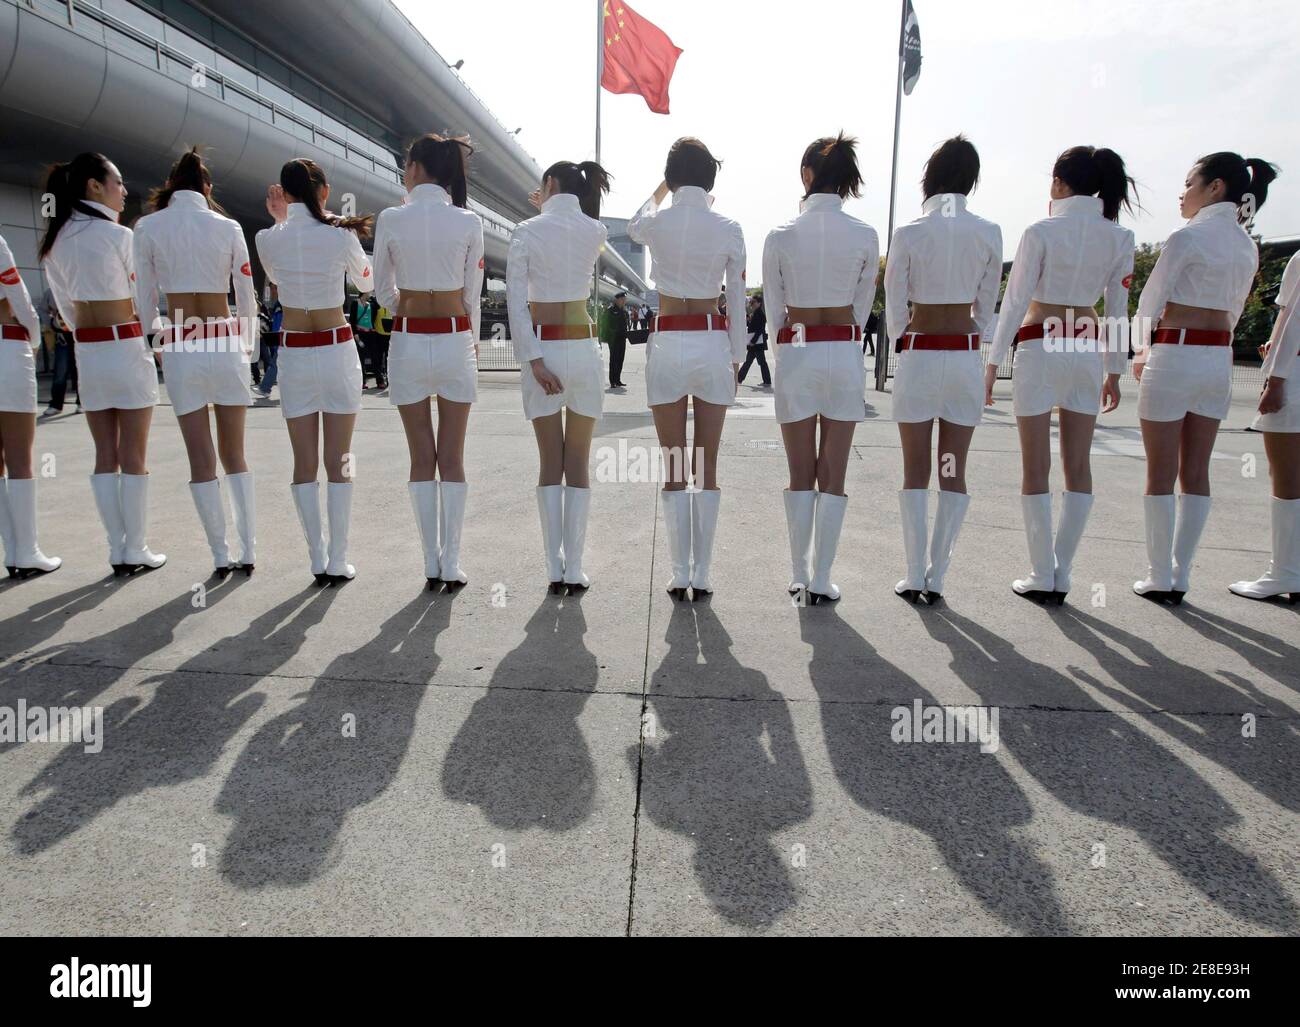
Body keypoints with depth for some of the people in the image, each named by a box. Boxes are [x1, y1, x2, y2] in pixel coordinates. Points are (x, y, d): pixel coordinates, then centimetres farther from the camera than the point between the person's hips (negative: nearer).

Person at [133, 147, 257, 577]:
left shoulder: (148, 228, 1)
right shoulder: (228, 227, 2)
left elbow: (144, 300, 2)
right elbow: (248, 301, 4)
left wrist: (155, 335, 18)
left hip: (180, 349, -1)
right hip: (227, 346, 1)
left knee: (201, 459, 5)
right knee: (235, 455, 11)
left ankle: (221, 556, 7)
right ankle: (247, 551, 10)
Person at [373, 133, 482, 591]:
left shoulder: (391, 219, -3)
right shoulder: (468, 222, -2)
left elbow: (383, 291, 6)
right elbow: (471, 296, 3)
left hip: (408, 343, 0)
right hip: (455, 342, 0)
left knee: (422, 459, 8)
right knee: (452, 459, 6)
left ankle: (432, 563, 12)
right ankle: (451, 565, 8)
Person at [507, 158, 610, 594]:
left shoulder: (526, 231, -2)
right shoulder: (596, 232, 4)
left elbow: (516, 303, -10)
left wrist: (533, 360, -10)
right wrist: (549, 211, 25)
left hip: (541, 350, -1)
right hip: (583, 350, 1)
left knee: (550, 462, 7)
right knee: (578, 464, 6)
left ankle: (554, 570, 7)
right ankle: (574, 571, 5)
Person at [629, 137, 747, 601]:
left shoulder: (657, 223, -2)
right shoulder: (729, 229, 0)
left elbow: (634, 227, 25)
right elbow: (738, 301, 3)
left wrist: (662, 187, 39)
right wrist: (736, 358, 12)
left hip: (668, 345, -1)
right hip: (713, 345, 1)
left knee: (675, 470, 5)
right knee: (707, 467, 7)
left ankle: (680, 575, 7)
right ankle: (702, 576, 10)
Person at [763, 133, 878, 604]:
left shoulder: (780, 236, -4)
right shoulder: (865, 237, -1)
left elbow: (774, 309, 3)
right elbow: (862, 305, 6)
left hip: (795, 354, 0)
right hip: (845, 353, 1)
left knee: (800, 474, 9)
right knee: (834, 474, 6)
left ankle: (800, 576, 15)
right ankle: (820, 580, 9)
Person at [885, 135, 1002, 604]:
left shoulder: (909, 234, -6)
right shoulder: (989, 233, 1)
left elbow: (895, 307, -2)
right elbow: (986, 305, 8)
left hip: (919, 355, -2)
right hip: (966, 357, 2)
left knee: (915, 471, 5)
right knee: (954, 471, 7)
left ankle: (915, 576, 7)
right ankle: (937, 577, 10)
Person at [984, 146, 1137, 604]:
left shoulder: (1042, 231, -7)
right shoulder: (1119, 237, 5)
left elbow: (1015, 300, -10)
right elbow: (1118, 309, 7)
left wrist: (993, 361, -5)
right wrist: (1114, 370, 15)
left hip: (1038, 349, -4)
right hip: (1088, 350, 4)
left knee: (1036, 469, 3)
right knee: (1078, 467, 8)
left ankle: (1042, 576, 6)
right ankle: (1061, 575, 12)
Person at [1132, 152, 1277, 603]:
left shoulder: (1187, 237, -11)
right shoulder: (1247, 246, 12)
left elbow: (1149, 300, -5)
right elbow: (1233, 311, 17)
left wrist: (1141, 352, 9)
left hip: (1173, 358, -7)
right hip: (1219, 360, 7)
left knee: (1161, 474, 0)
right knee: (1196, 474, 10)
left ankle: (1159, 578, 5)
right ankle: (1180, 575, 15)